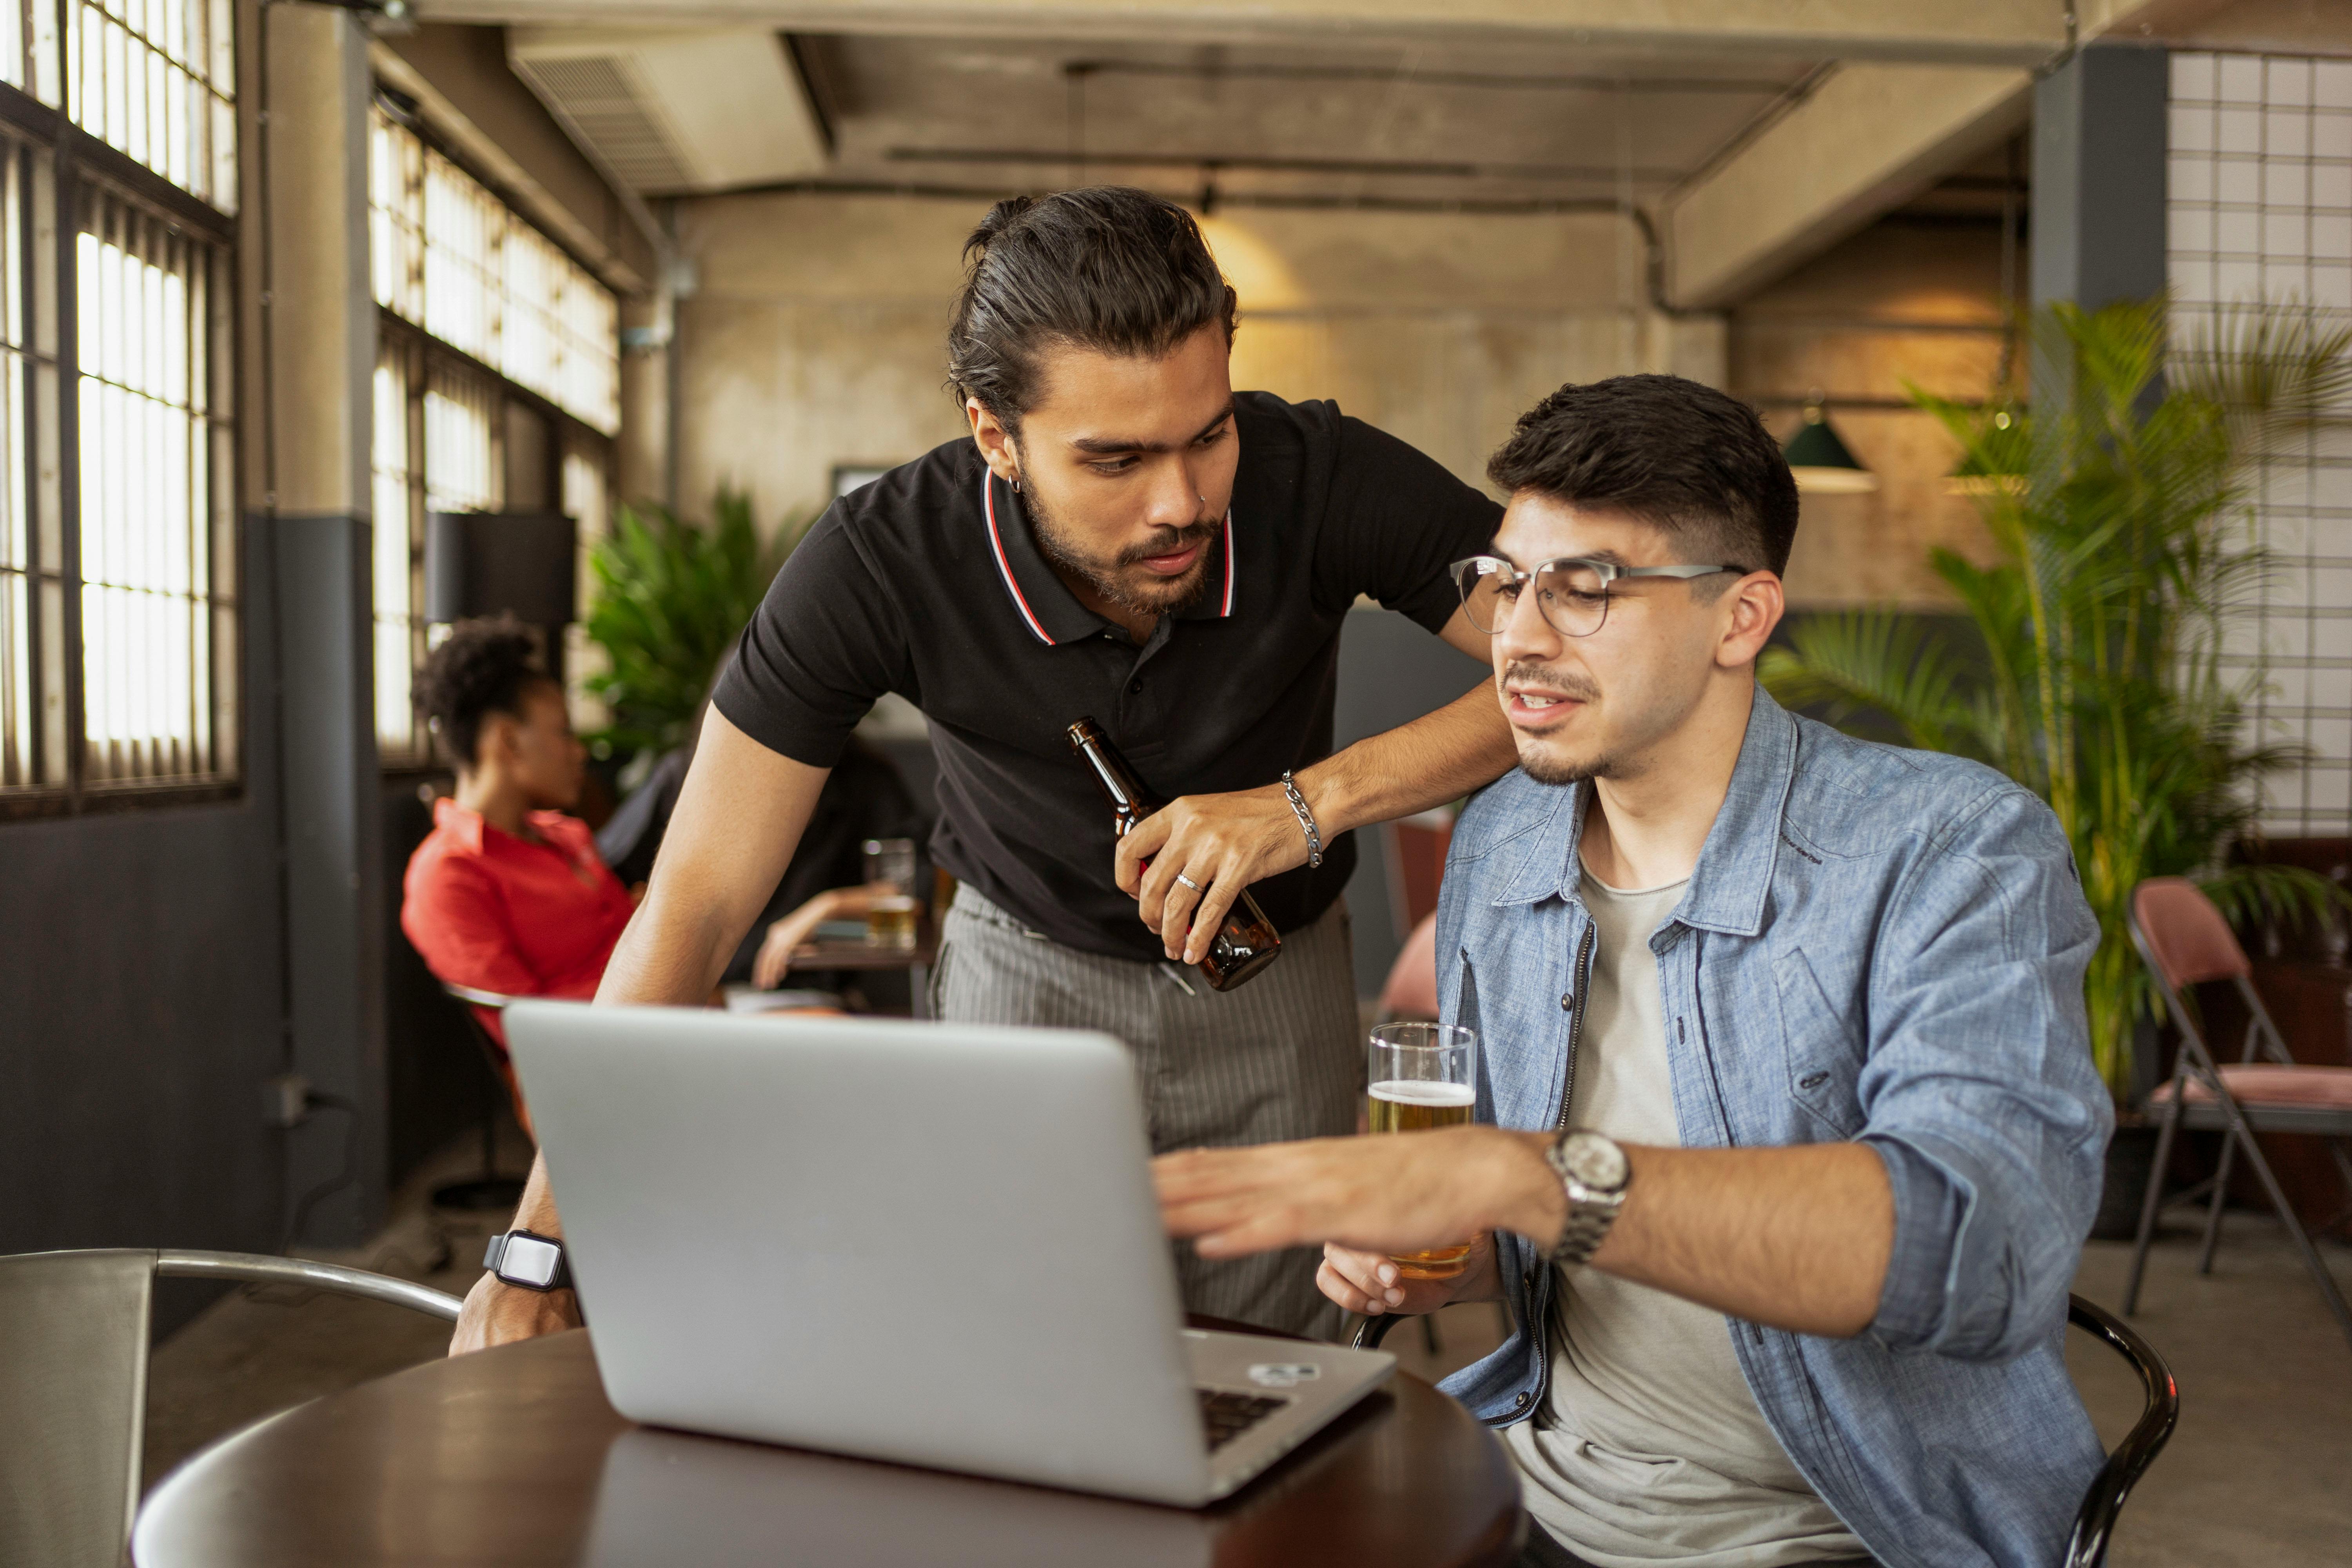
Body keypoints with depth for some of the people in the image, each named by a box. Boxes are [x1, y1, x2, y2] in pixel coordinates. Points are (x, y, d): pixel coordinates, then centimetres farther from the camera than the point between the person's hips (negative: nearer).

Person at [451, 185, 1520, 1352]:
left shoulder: (1318, 477, -25)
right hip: (1028, 974, -1)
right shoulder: (877, 565, -27)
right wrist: (540, 1251, -23)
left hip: (1275, 986, 1)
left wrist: (1313, 800, -34)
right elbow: (696, 900, -23)